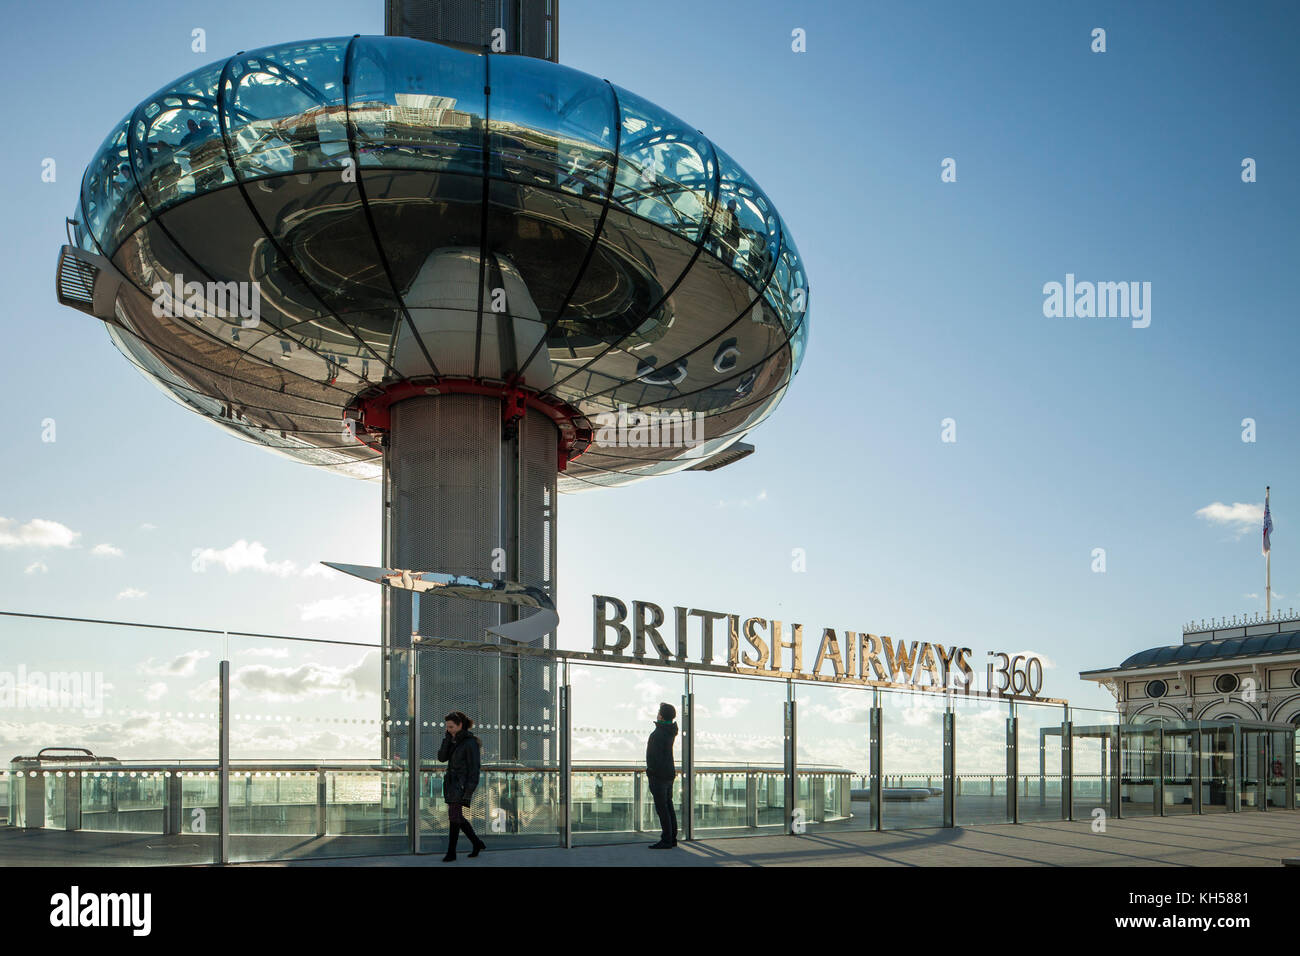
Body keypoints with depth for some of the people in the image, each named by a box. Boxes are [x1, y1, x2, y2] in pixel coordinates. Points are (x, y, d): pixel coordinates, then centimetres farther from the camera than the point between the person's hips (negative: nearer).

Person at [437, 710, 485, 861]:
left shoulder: (470, 742, -13)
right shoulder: (453, 741, 11)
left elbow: (474, 768, -14)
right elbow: (442, 757, 1)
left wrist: (469, 790, -18)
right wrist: (448, 738, -7)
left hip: (461, 784, -8)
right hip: (451, 783, 8)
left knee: (454, 817, -6)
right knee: (457, 818, 12)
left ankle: (451, 852, 3)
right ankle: (477, 843, 24)